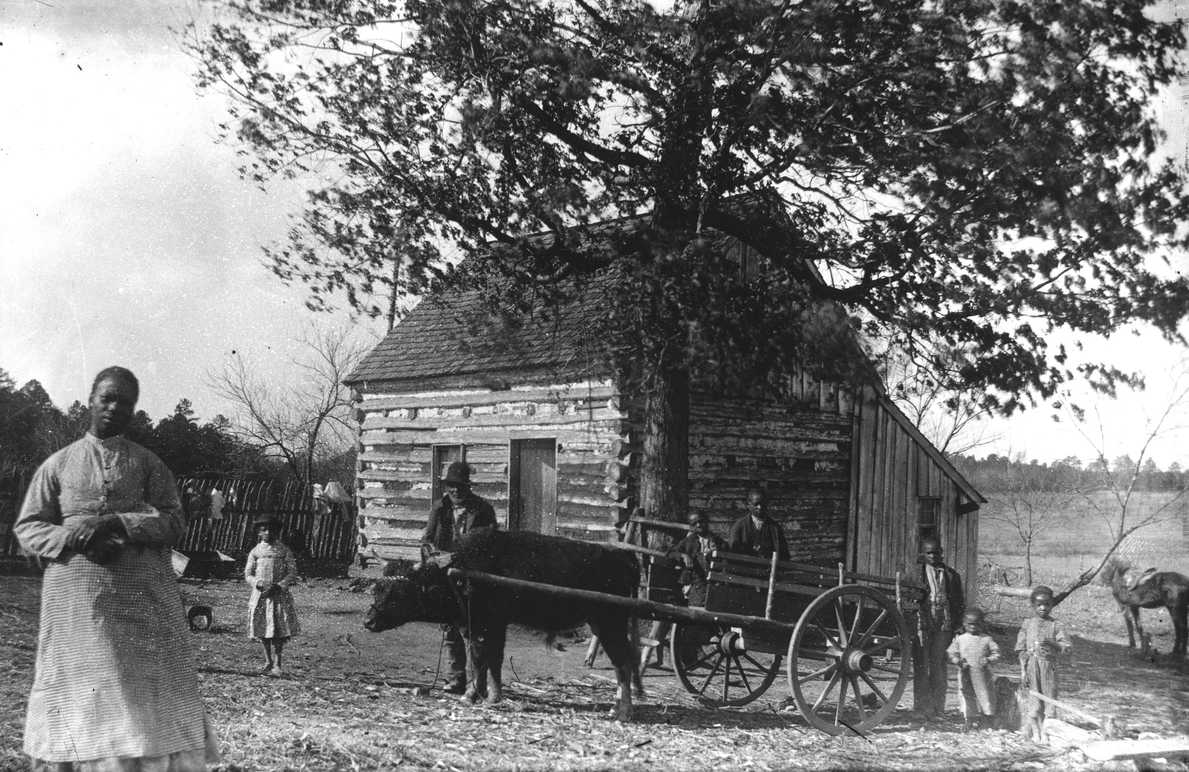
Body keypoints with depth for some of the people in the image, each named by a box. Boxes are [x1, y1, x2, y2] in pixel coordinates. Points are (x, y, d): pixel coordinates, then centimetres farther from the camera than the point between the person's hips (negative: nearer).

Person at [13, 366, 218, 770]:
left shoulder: (148, 463, 11)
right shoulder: (58, 464, 11)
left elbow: (175, 523, 2)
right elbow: (28, 526, 9)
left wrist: (117, 523, -13)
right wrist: (75, 539, -11)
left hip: (143, 597, 0)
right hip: (76, 596, 0)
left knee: (150, 694, -5)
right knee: (78, 696, 0)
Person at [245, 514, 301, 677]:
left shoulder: (284, 551, 3)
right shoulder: (255, 551, 8)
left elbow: (292, 573, -1)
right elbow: (248, 574, 6)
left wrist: (278, 586, -15)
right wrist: (259, 584, -13)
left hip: (280, 595, -2)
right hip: (260, 595, 2)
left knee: (279, 632, -6)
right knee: (263, 630, 6)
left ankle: (277, 665, -1)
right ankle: (268, 663, 18)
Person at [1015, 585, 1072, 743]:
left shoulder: (1056, 625, 4)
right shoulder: (1027, 624, 5)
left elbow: (1067, 645, -8)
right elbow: (1021, 650, 4)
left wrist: (1052, 644, -28)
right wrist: (1023, 670, -2)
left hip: (1049, 665, 0)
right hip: (1032, 665, 0)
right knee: (1034, 701, 0)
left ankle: (1046, 733, 9)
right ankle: (1035, 732, 12)